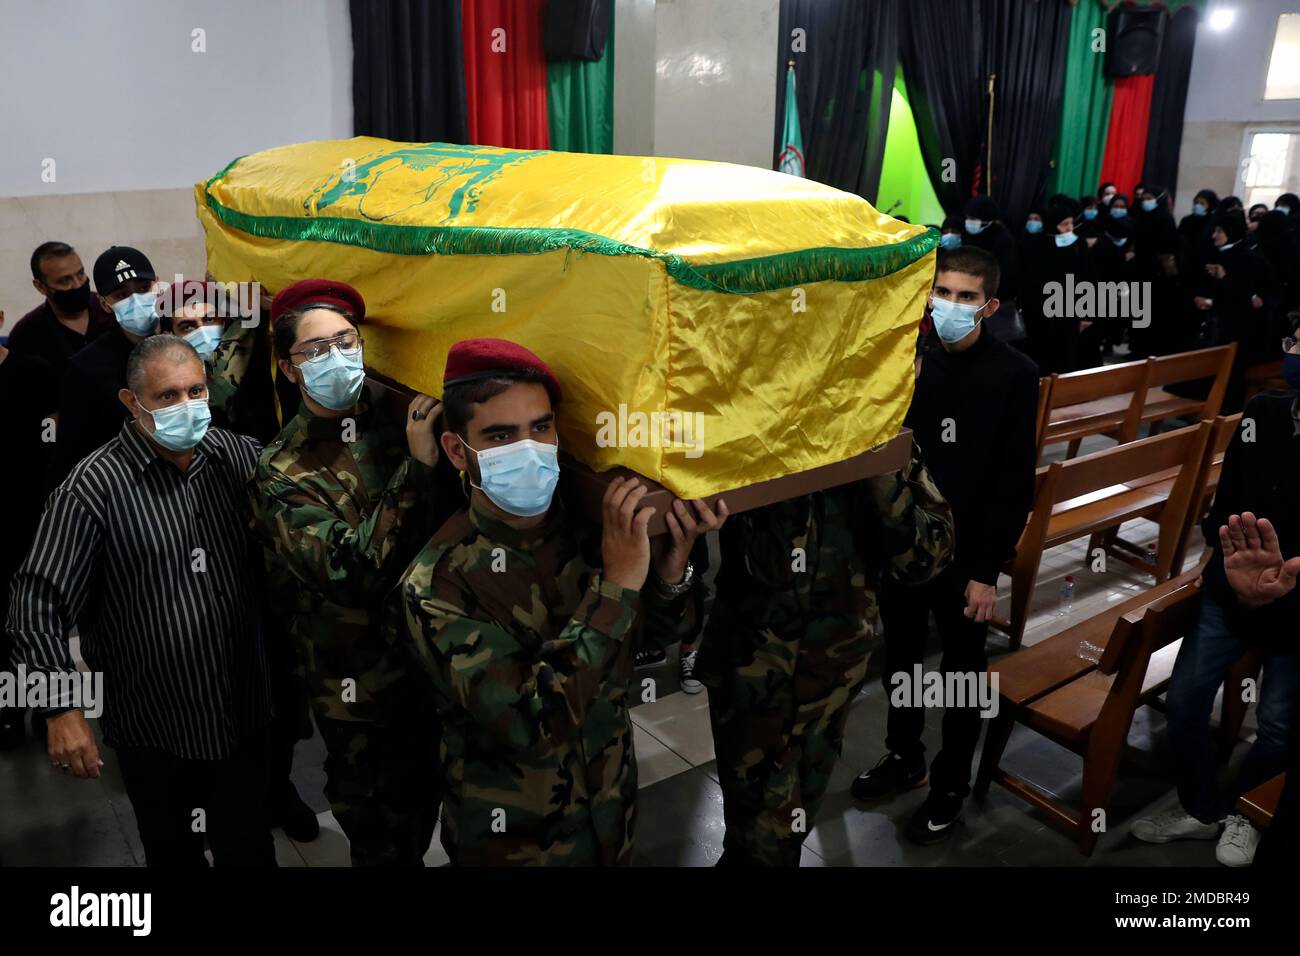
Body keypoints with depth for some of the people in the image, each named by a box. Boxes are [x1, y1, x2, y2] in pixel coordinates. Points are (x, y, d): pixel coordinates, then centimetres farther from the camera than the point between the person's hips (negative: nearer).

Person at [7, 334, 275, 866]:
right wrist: (64, 708, -18)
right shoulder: (94, 486, -14)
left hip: (242, 711, 2)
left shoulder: (242, 456, -4)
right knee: (174, 851, 21)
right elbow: (38, 603, -14)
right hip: (151, 725, -2)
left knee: (249, 847, 19)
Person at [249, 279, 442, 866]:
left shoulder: (397, 418, -2)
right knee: (379, 837, 16)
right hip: (358, 685, -4)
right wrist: (416, 466, -30)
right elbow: (353, 570, -27)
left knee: (424, 799, 25)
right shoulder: (282, 472, -15)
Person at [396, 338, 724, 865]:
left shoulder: (592, 528, -11)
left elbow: (655, 633, 3)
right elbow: (527, 723, -31)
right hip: (514, 840, -4)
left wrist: (670, 570, -18)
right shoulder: (435, 584, -24)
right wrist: (616, 583, -32)